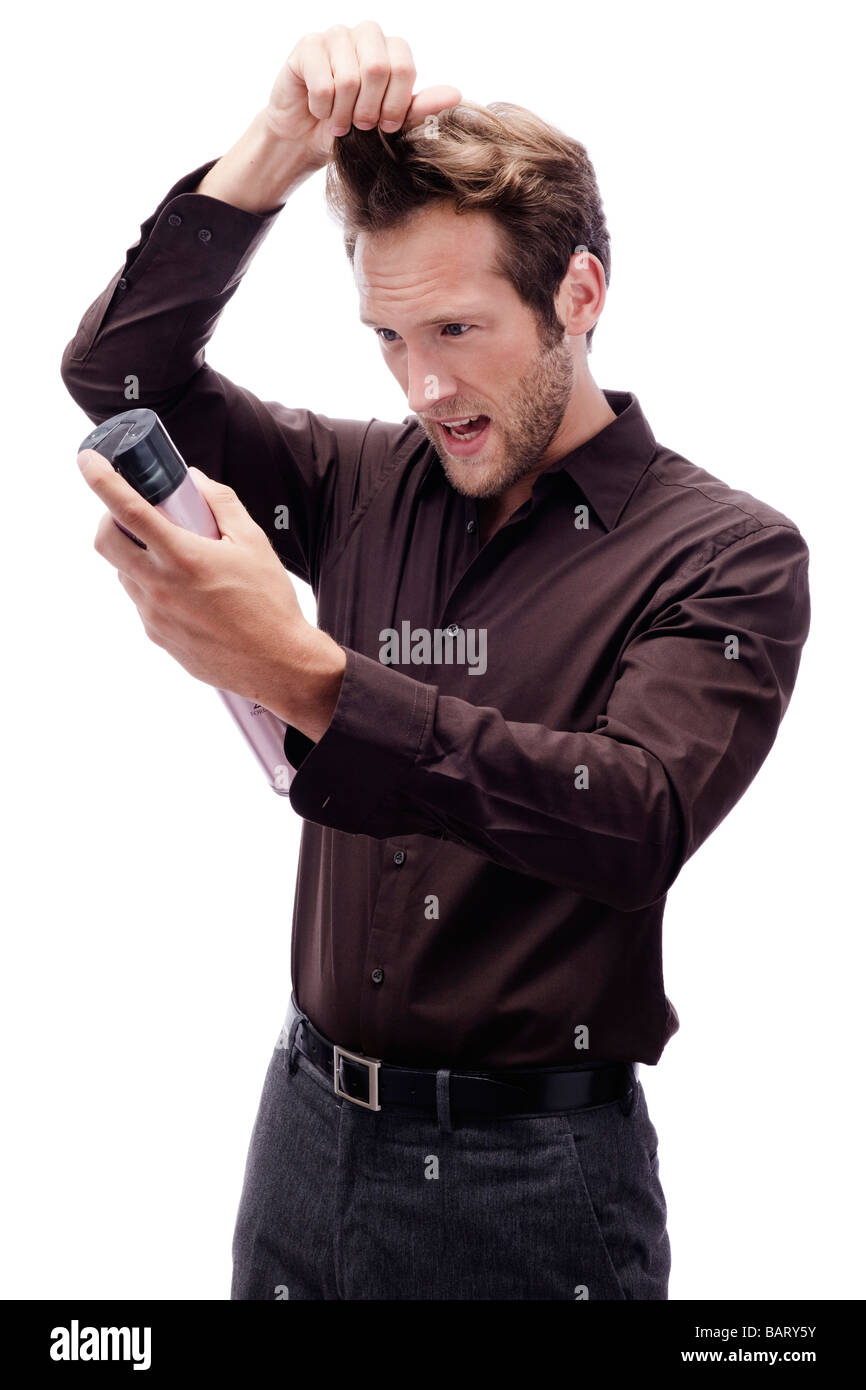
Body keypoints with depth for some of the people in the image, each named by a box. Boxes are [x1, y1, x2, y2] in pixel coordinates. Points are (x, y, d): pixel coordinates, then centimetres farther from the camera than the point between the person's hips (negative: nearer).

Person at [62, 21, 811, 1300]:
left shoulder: (728, 555, -10)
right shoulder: (372, 486, 3)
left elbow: (637, 824, -25)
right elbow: (118, 372, 3)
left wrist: (305, 678, -34)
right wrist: (278, 148, -10)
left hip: (531, 1176, -4)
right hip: (310, 1122, 4)